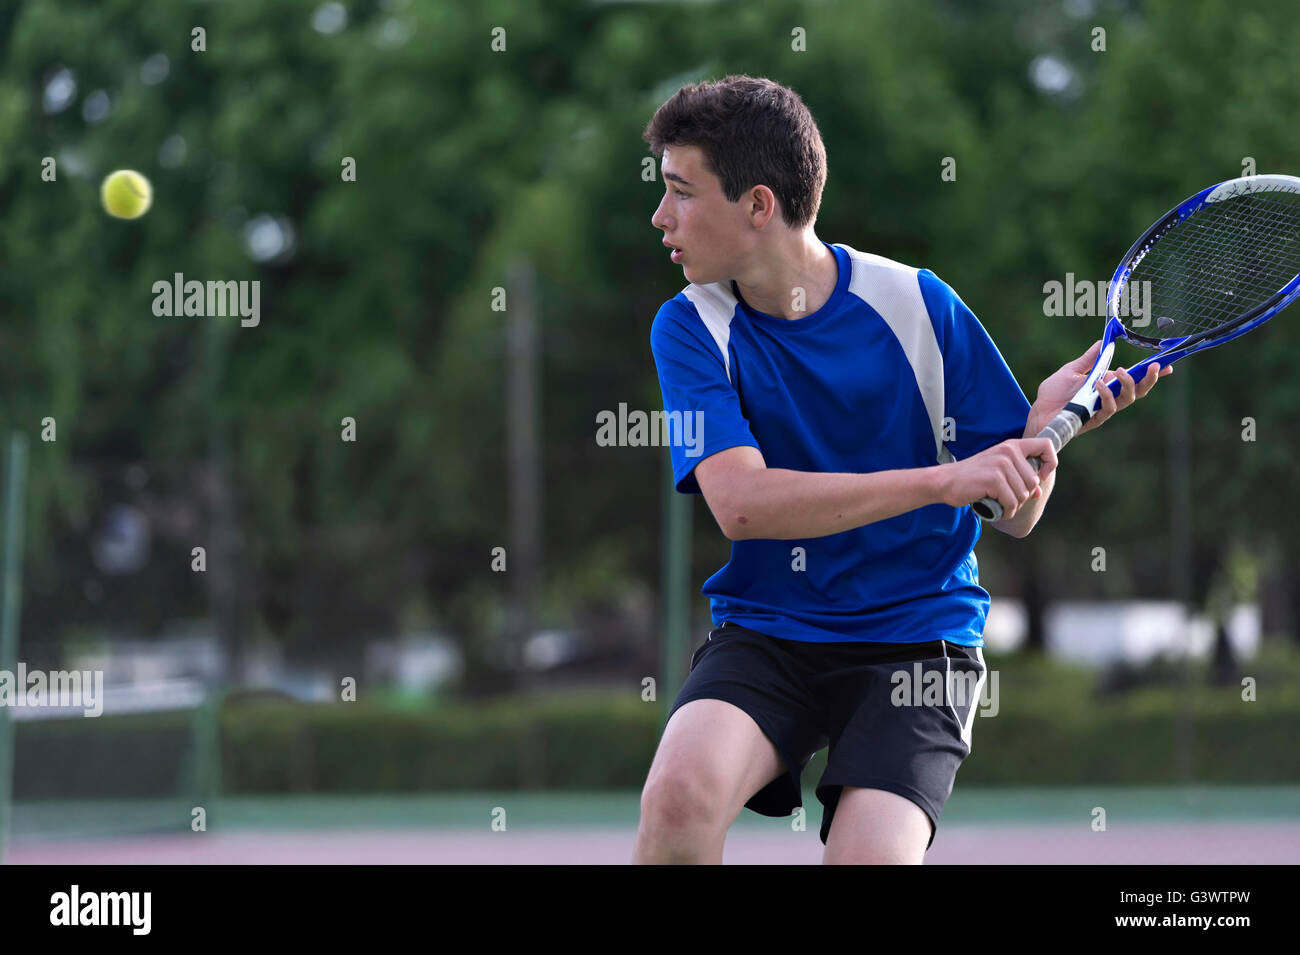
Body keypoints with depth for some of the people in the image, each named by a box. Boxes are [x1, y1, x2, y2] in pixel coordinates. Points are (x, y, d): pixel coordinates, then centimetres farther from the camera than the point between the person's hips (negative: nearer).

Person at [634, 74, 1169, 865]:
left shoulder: (915, 305, -3)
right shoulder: (692, 327, -2)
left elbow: (1016, 515, 1)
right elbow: (740, 502, -19)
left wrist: (1047, 421, -22)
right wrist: (941, 480, -27)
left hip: (918, 634, -1)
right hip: (764, 633, 1)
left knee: (868, 855, -25)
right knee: (681, 794, -30)